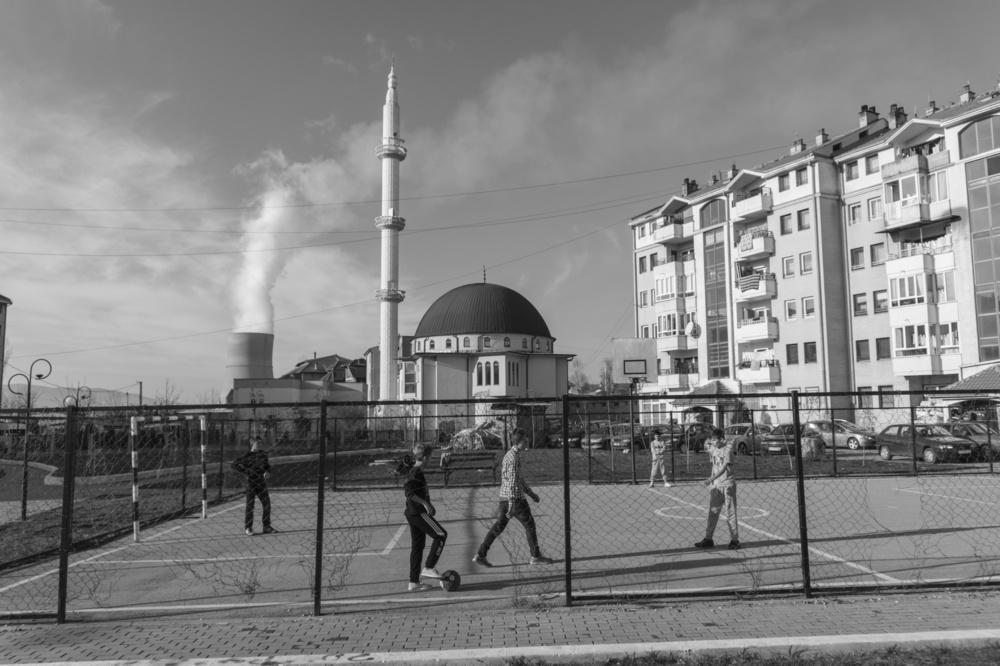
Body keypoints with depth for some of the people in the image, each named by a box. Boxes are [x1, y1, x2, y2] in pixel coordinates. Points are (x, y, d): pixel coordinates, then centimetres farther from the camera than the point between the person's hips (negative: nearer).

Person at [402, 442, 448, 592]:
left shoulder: (415, 471, 15)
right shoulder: (416, 473, -15)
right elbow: (408, 492, -25)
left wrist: (428, 504, 25)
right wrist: (425, 503, -24)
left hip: (413, 513, 10)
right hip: (418, 512, -10)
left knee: (417, 547, 12)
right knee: (441, 535, -5)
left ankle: (414, 582, 15)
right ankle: (428, 568, -3)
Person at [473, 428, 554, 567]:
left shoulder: (510, 454, 14)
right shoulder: (514, 457, -17)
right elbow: (512, 482, -22)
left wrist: (531, 493, 26)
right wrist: (512, 506, -24)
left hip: (504, 497, 9)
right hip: (515, 498, -9)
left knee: (498, 527, 11)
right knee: (530, 525, 6)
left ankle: (480, 555, 10)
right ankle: (536, 556, 16)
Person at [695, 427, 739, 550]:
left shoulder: (727, 449, -11)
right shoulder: (712, 448, 7)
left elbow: (724, 468, -21)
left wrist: (711, 479, -29)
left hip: (727, 485, -6)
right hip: (716, 485, 6)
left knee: (730, 513, 1)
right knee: (712, 512, 7)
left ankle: (734, 540, 10)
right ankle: (708, 539, 11)